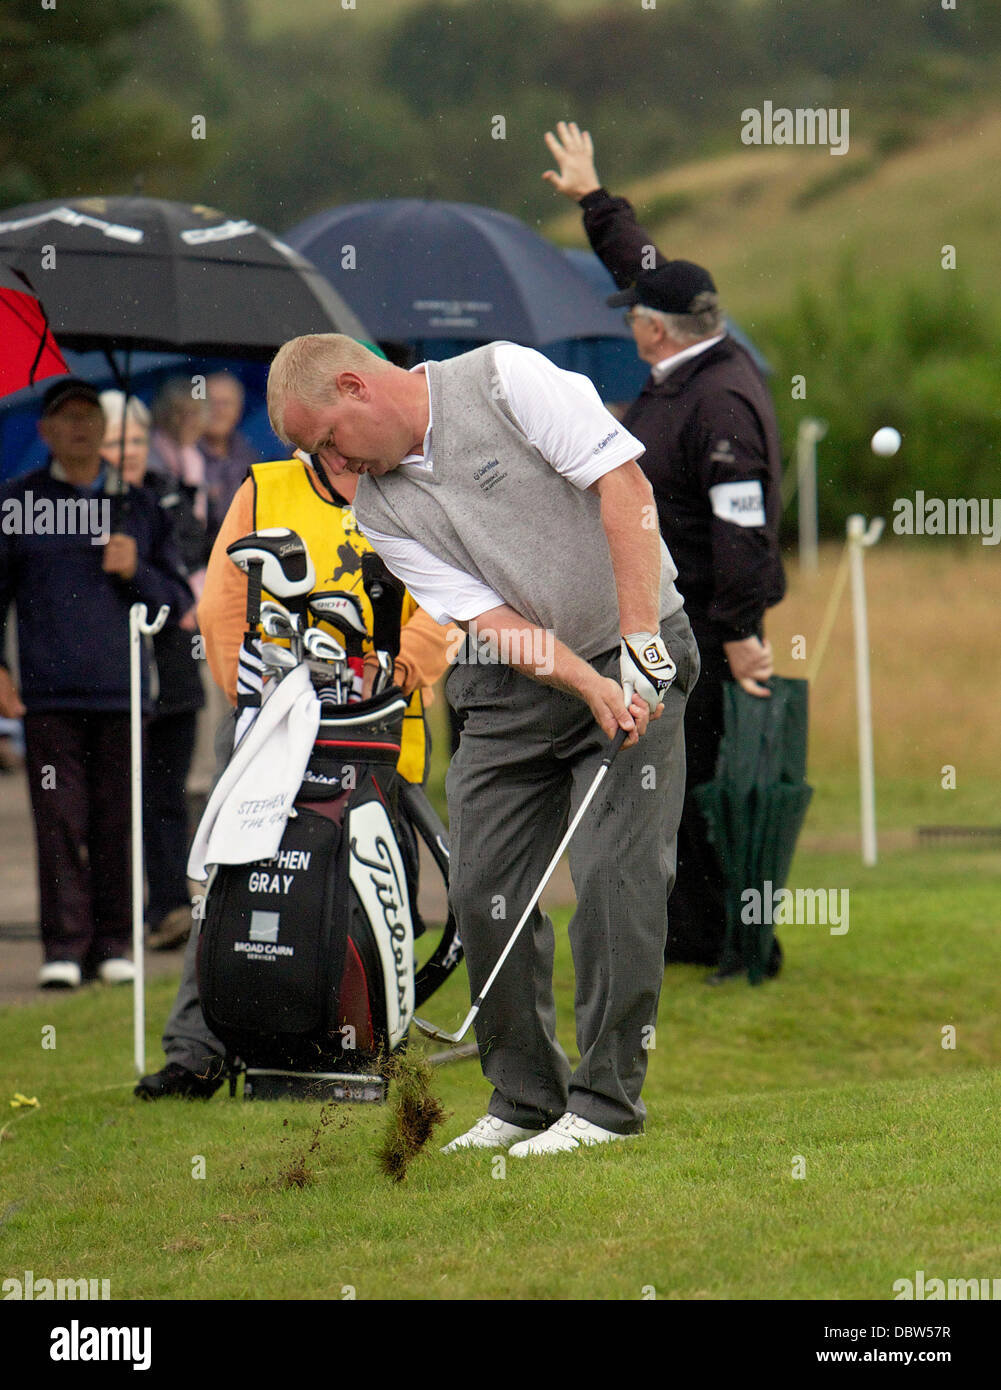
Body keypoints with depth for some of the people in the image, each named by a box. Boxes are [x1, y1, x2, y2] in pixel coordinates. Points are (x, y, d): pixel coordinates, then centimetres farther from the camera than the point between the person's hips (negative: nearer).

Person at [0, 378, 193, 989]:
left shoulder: (139, 507, 14)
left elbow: (180, 600, 14)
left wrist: (136, 572, -6)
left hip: (121, 691, 1)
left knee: (115, 822, 1)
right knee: (59, 821, -7)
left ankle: (113, 945, 8)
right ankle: (64, 948, -6)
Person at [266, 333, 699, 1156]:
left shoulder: (507, 379, -11)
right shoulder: (378, 509, 2)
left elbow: (624, 485, -16)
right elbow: (488, 616, -7)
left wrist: (639, 643, -21)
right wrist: (591, 688, -21)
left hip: (634, 655, -5)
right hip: (515, 684, 5)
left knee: (616, 875, -13)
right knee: (485, 893, 0)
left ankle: (609, 1100, -7)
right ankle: (527, 1096, 13)